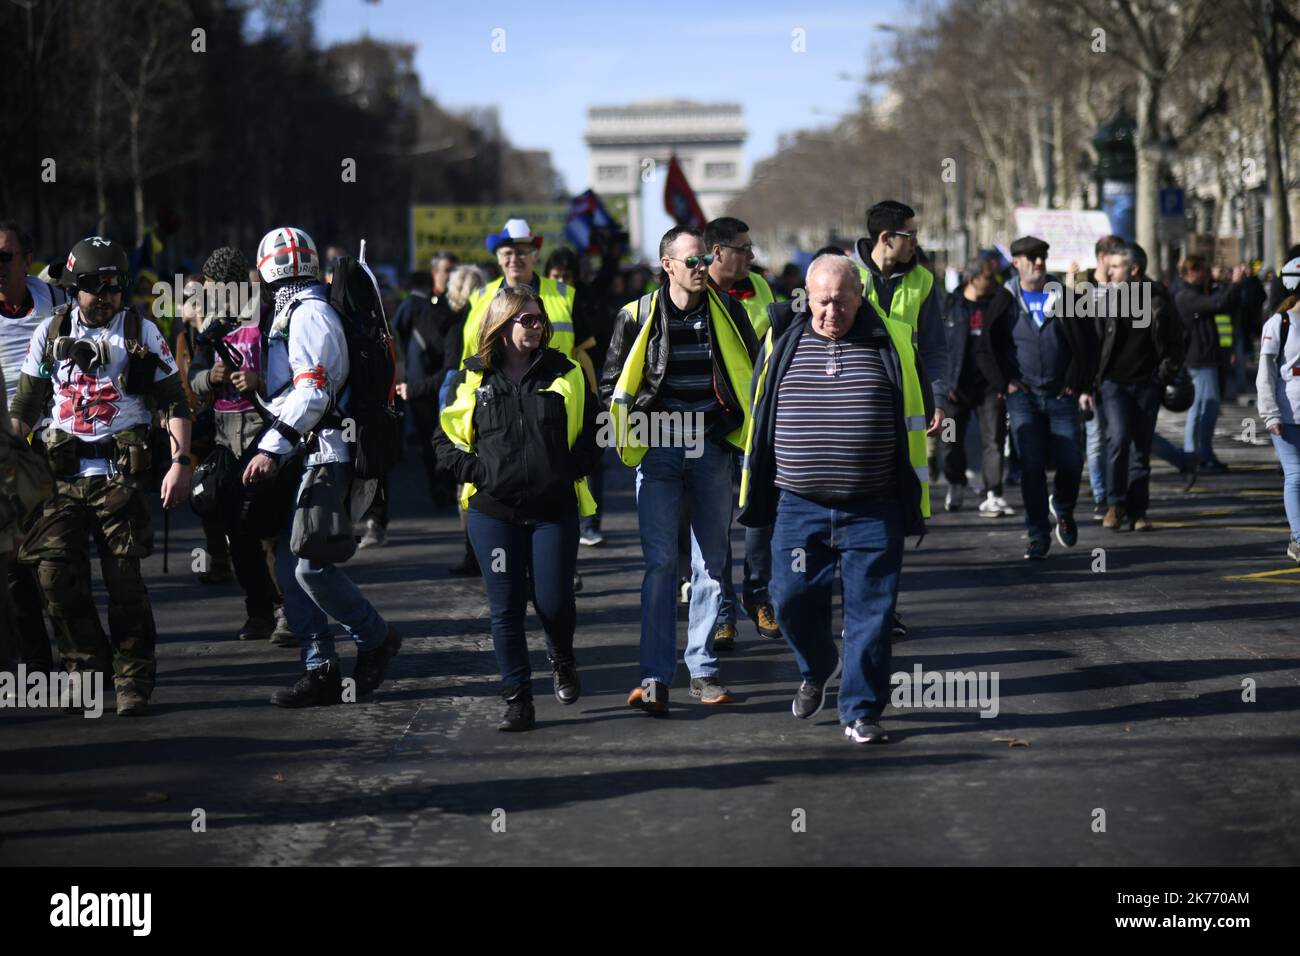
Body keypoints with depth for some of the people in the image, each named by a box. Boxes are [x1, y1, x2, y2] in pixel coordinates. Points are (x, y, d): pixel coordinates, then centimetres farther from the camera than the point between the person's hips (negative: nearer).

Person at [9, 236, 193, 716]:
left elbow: (175, 402, 4)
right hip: (63, 474, 2)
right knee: (55, 571, -8)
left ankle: (134, 680, 8)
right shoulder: (51, 332, 9)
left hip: (121, 473, -2)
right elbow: (25, 406, 15)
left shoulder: (140, 331, 4)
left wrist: (180, 463, -7)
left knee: (124, 577, -6)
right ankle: (89, 667, 9)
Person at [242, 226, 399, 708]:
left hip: (322, 457, -10)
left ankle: (375, 638, 7)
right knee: (290, 565, 5)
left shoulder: (308, 314, -12)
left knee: (310, 565, -12)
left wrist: (272, 448, -25)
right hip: (305, 457, 10)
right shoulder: (301, 312, 20)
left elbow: (311, 393, -21)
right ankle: (320, 670, 6)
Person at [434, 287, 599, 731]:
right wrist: (476, 473, -5)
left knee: (554, 602, -3)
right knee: (506, 608, 0)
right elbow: (446, 438, 9)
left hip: (553, 509, 0)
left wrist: (572, 470, -4)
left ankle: (562, 660, 31)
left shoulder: (565, 374, 5)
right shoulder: (472, 379, 4)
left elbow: (593, 431, 9)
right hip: (494, 512, 0)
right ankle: (517, 701, 7)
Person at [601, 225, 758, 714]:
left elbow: (752, 374, 15)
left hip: (712, 450, 2)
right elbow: (612, 385, 9)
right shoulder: (637, 316, -1)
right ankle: (655, 678, -10)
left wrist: (741, 431, 7)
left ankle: (703, 670, 16)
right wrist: (634, 435, 0)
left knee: (711, 562, 7)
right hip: (658, 450, -2)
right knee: (661, 561, -9)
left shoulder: (727, 311, 4)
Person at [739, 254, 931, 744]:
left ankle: (860, 712, 10)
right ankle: (817, 671, 32)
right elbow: (758, 420, 14)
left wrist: (915, 498, 6)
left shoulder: (892, 342, 1)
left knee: (870, 609, 0)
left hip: (873, 510, -1)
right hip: (798, 506, 1)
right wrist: (755, 495, 13)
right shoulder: (782, 343, 4)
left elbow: (916, 419, 8)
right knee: (794, 599, 3)